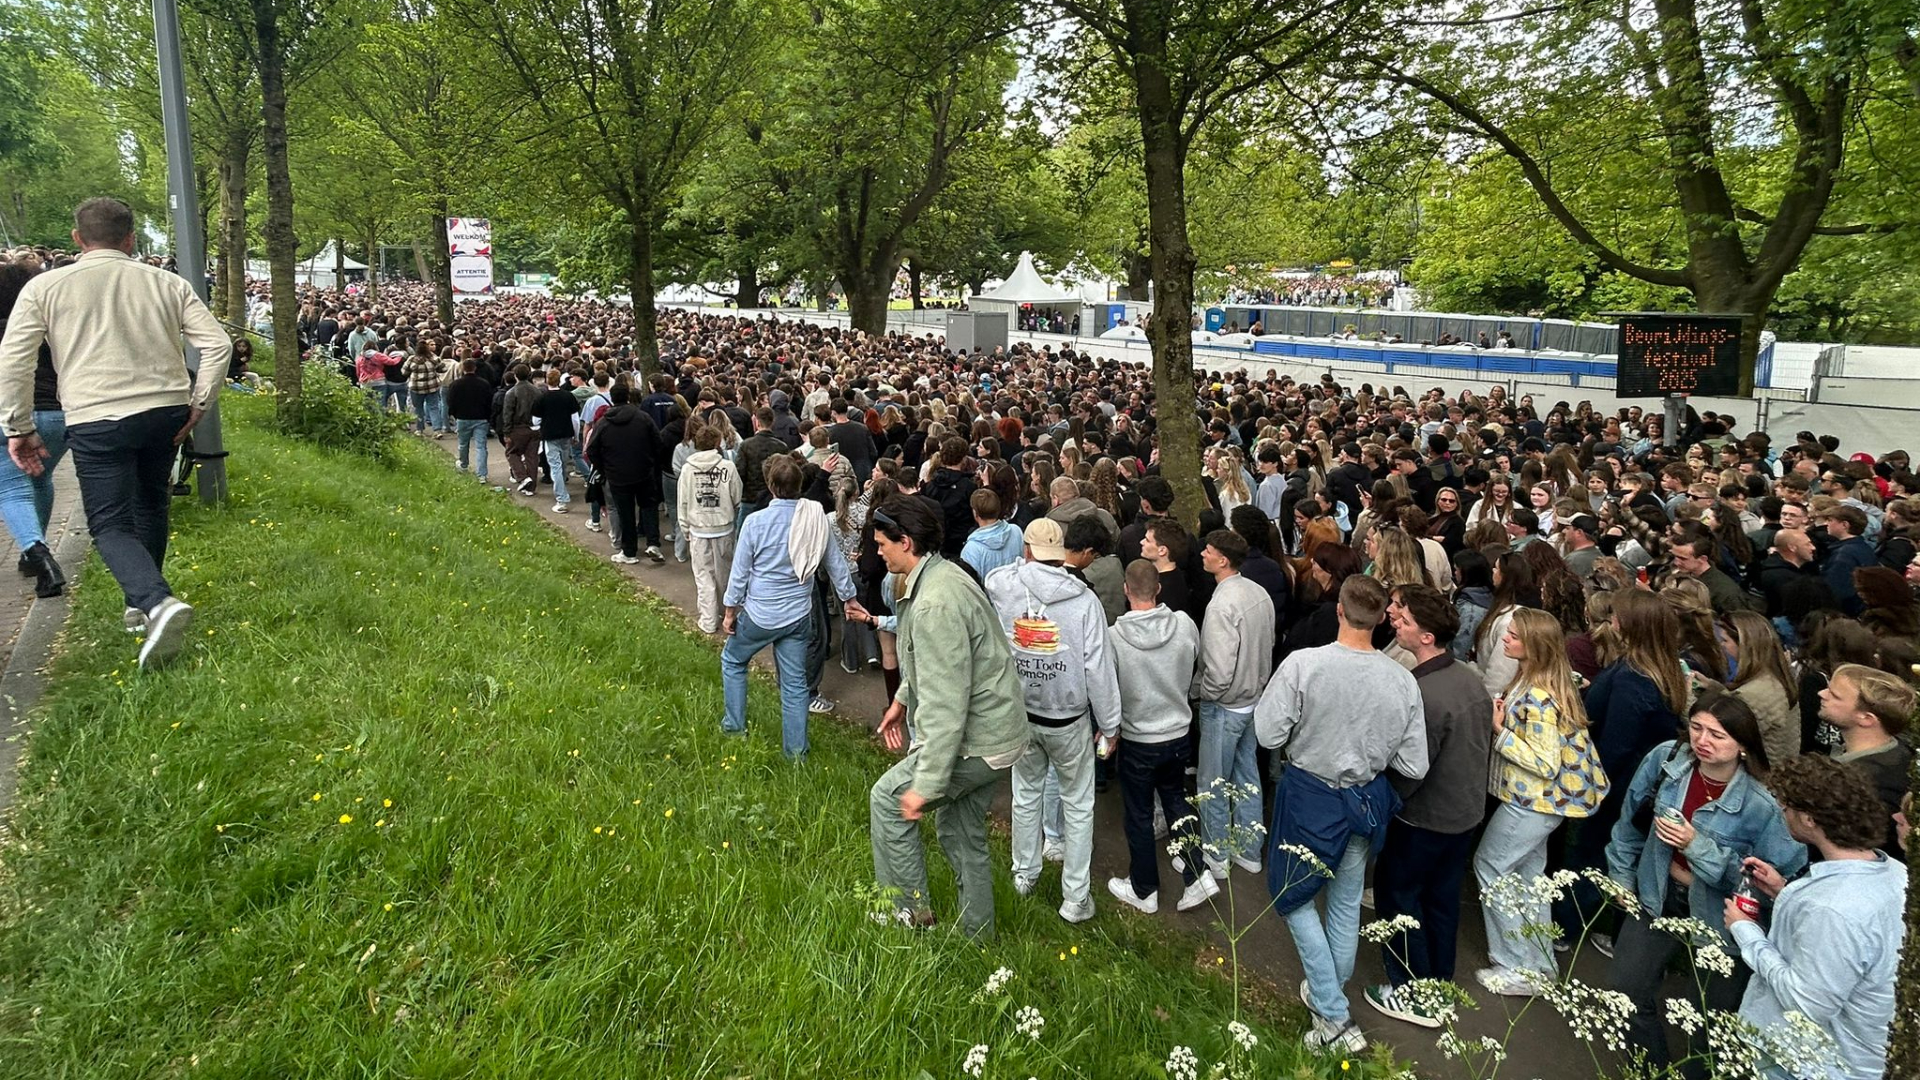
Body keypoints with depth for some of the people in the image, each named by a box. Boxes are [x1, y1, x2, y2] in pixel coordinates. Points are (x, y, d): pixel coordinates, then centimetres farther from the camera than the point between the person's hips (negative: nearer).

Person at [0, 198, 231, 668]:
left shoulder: (45, 287, 4)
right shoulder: (166, 283, 7)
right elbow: (218, 344, 1)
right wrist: (198, 405, 7)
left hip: (96, 418, -3)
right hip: (167, 409, 3)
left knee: (110, 524, 2)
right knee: (150, 503, 23)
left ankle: (158, 602, -23)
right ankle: (142, 601, 32)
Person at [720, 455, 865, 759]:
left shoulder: (755, 522, -17)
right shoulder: (816, 519, -7)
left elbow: (740, 572, -9)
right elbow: (836, 563, 4)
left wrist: (730, 611, 4)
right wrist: (849, 598, 19)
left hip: (760, 614, -3)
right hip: (798, 616, 3)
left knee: (732, 660, 24)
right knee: (795, 682, 12)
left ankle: (735, 724, 31)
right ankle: (796, 749, 18)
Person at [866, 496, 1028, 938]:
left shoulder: (935, 604, -28)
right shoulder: (942, 574, 6)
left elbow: (945, 705, -29)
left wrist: (927, 784, -26)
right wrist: (903, 699, 27)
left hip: (977, 740, -10)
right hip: (997, 729, 10)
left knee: (887, 800, 4)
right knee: (962, 833, 21)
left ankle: (911, 909, 16)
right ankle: (978, 933, 35)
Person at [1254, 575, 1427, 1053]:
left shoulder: (1303, 664, -25)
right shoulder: (1402, 681, -15)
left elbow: (1269, 735, -20)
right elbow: (1414, 766, -9)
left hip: (1309, 798, -3)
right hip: (1367, 800, 4)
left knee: (1295, 897, 15)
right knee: (1347, 900, 23)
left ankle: (1335, 1018, 12)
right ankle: (1331, 993, 43)